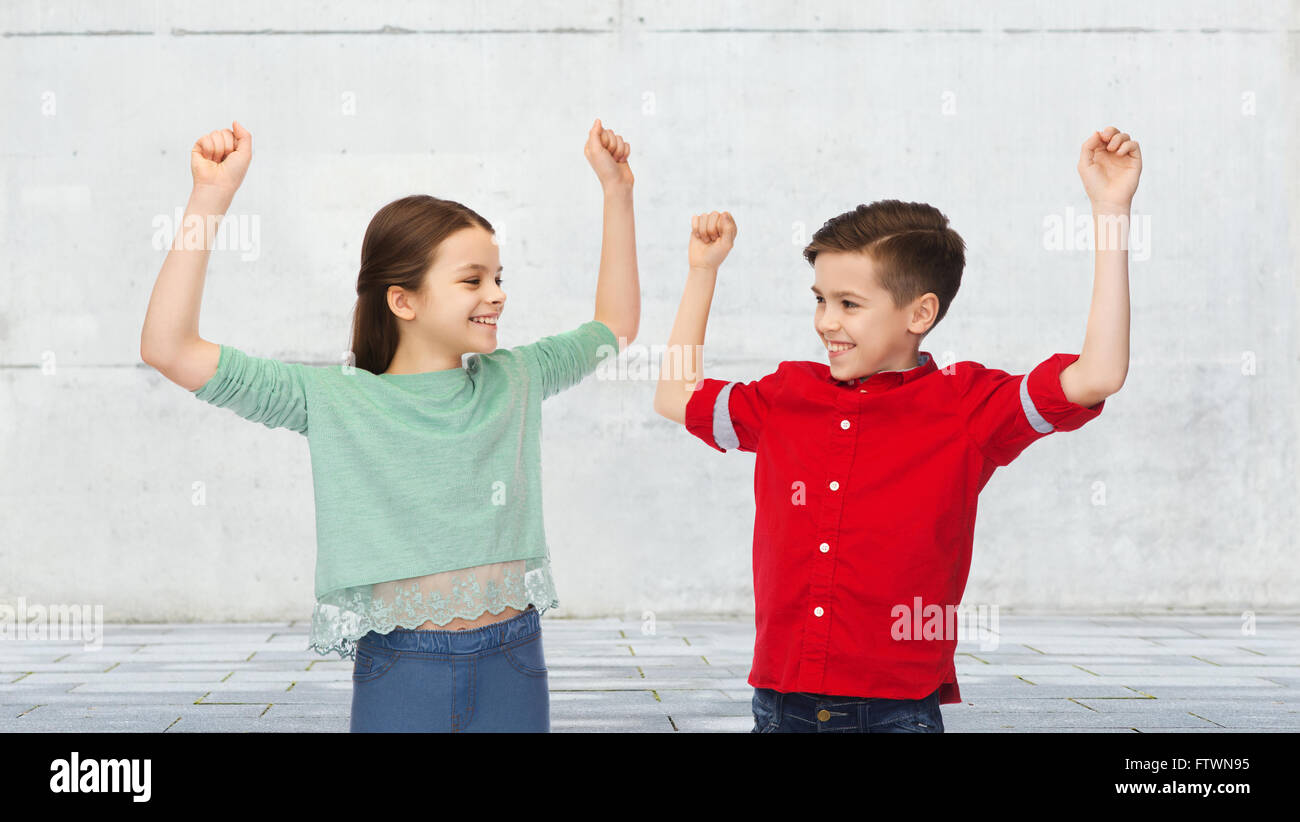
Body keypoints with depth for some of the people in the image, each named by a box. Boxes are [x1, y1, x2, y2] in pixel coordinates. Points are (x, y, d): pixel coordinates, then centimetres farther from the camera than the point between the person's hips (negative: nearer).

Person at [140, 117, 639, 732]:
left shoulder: (512, 381, 6)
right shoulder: (335, 400, -4)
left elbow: (616, 326, 23)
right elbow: (169, 349, -10)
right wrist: (210, 198, -14)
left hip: (512, 665, 3)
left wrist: (616, 190, 17)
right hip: (399, 674, -3)